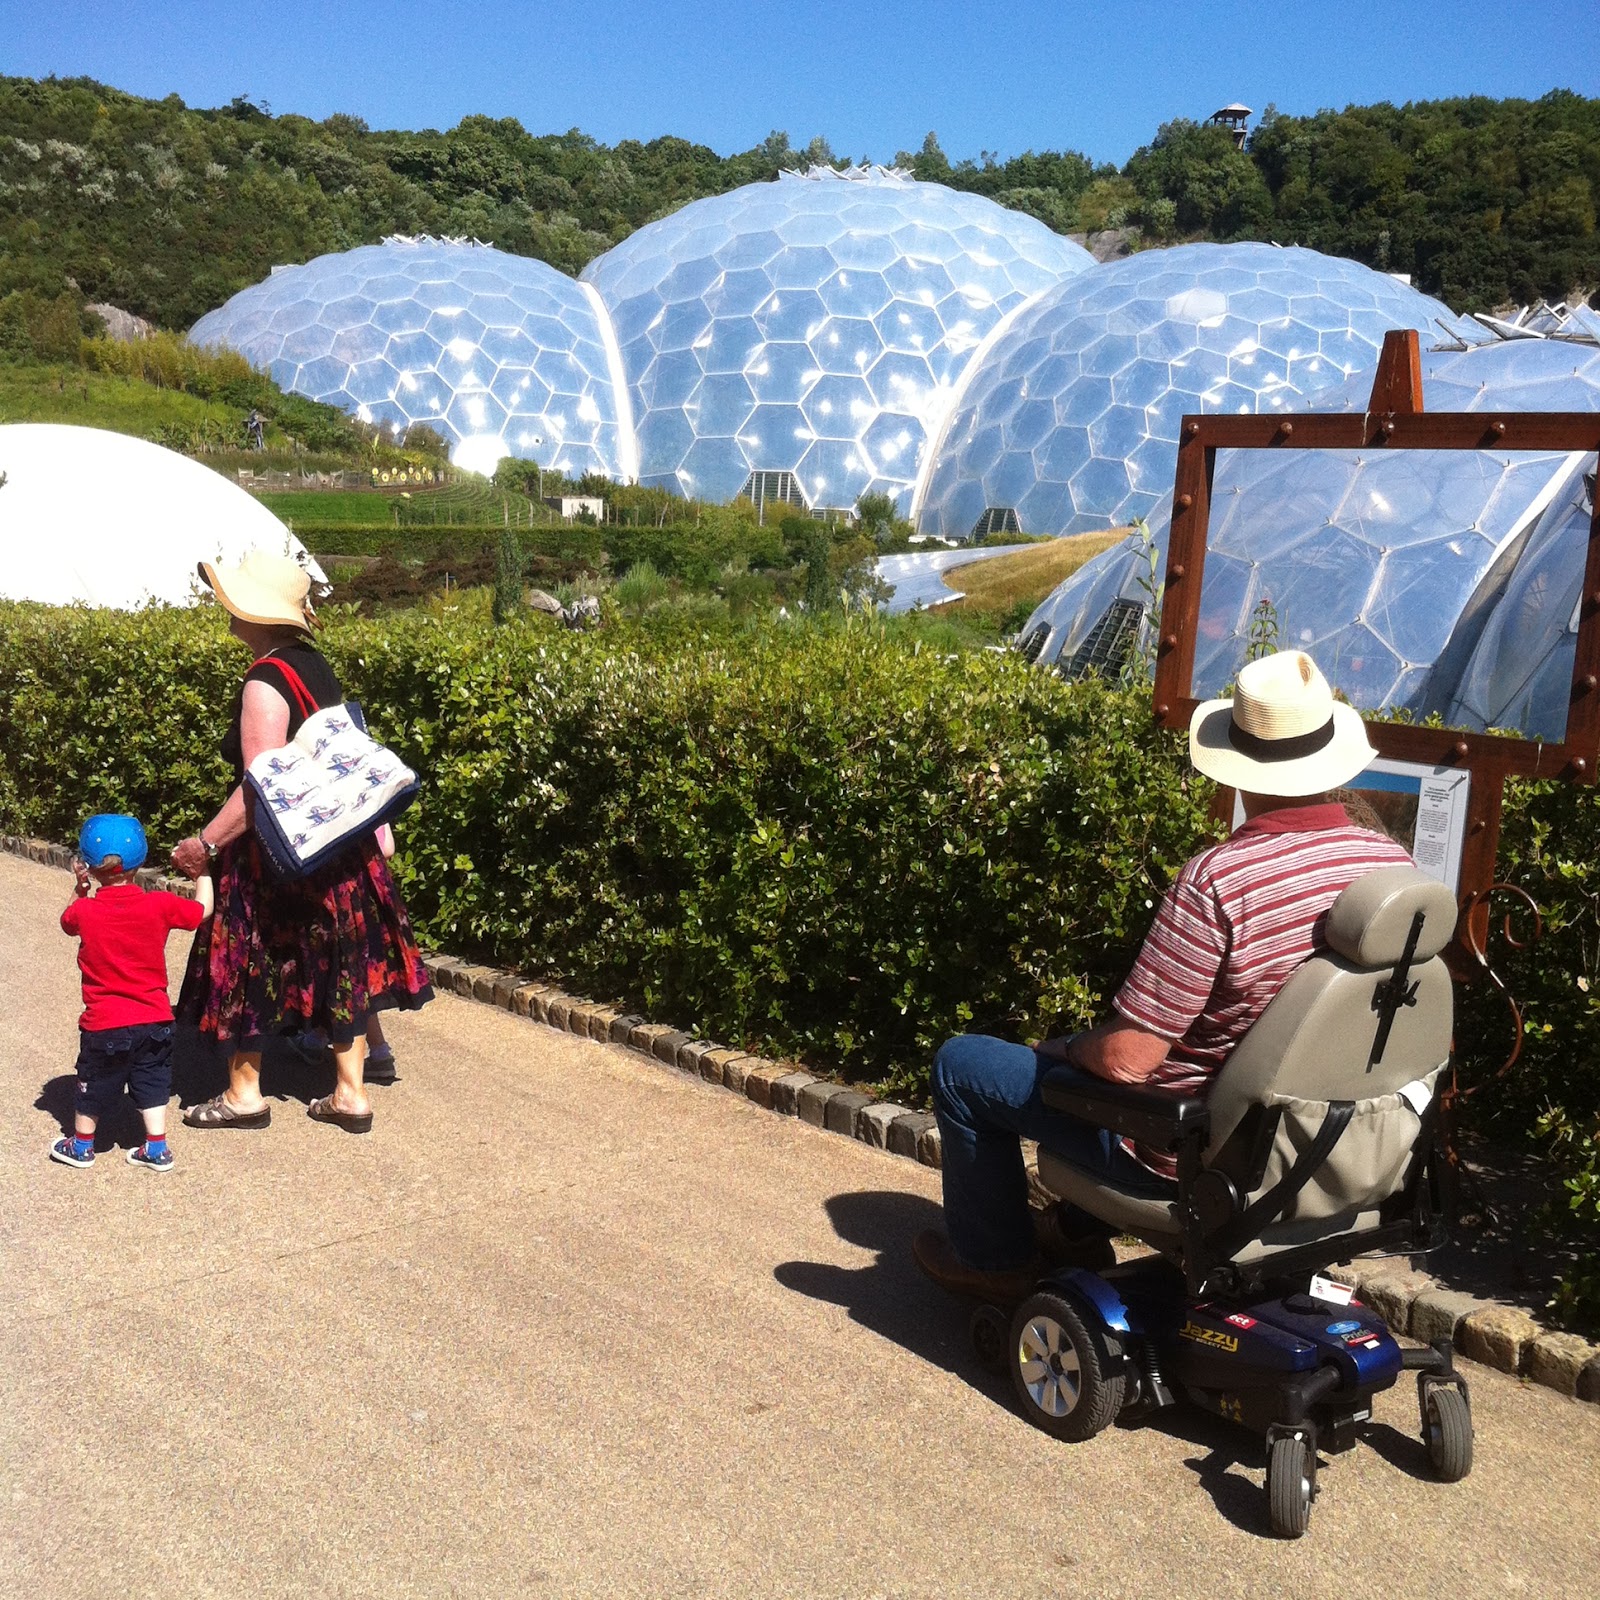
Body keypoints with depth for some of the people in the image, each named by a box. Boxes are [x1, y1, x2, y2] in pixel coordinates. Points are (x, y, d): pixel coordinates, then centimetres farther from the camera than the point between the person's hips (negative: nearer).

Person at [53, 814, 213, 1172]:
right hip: (154, 1019, 1)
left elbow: (67, 922, 12)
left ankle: (81, 1145, 33)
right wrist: (203, 871, 17)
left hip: (103, 1024, -1)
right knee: (152, 1083, 15)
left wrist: (78, 888, 14)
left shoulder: (84, 911, -13)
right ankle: (157, 1149, 17)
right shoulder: (159, 905, -12)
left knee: (94, 1085, 17)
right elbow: (202, 911, 5)